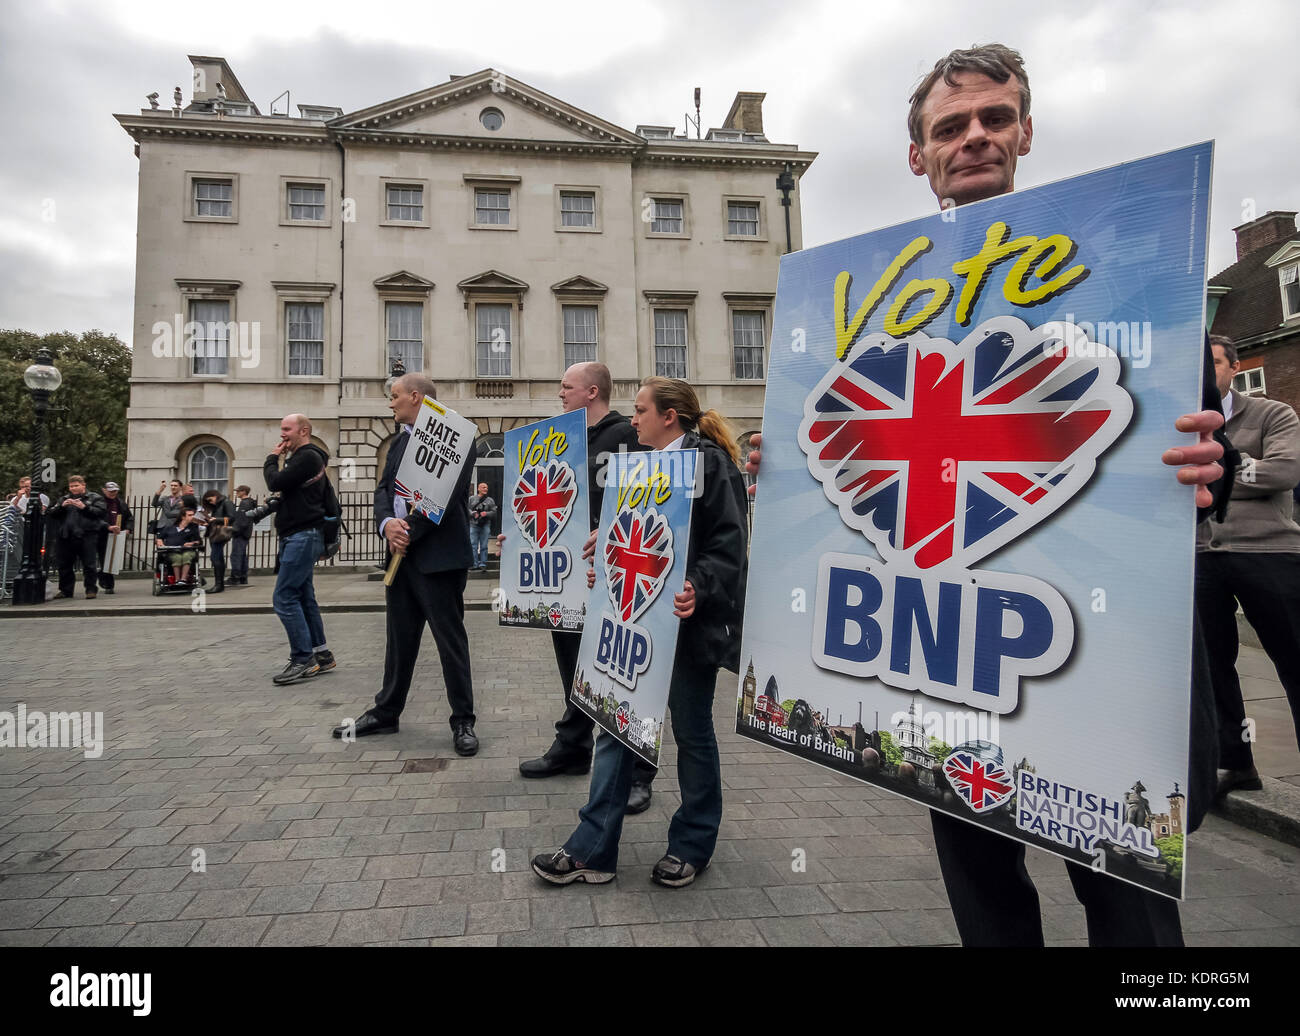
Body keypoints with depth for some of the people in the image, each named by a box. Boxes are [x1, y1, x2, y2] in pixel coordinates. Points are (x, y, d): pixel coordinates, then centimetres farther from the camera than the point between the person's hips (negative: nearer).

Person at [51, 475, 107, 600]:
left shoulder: (94, 498, 7)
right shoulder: (63, 499, 21)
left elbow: (100, 512, -7)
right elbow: (53, 514, 12)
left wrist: (84, 507, -16)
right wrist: (62, 506, -5)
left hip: (87, 536, -5)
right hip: (66, 537, 5)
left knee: (89, 565, -6)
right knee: (64, 565, 9)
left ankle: (91, 590, 0)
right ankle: (65, 590, 20)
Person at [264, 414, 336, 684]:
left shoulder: (307, 457, -11)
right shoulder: (303, 457, 21)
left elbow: (276, 483, -16)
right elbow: (284, 490, 24)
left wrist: (272, 458, -1)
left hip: (303, 536, -11)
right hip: (300, 536, 11)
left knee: (284, 597, -12)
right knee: (303, 596, 12)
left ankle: (303, 660, -9)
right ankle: (321, 654, 17)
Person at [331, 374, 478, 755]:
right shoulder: (400, 442, 18)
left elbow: (447, 494, -18)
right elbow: (383, 490, 11)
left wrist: (409, 531, -15)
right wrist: (387, 524, -9)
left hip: (438, 556, -8)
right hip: (401, 553, 8)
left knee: (451, 640, 0)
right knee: (399, 638, 16)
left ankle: (463, 721, 10)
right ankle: (386, 713, 28)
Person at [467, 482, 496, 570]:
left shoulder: (490, 500, 11)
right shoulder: (471, 499, 11)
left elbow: (494, 512, 6)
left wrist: (486, 514, -11)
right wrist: (473, 513, -12)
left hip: (485, 525, 1)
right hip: (473, 524, 0)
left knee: (484, 546, 0)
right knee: (473, 545, -3)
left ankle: (483, 564, 4)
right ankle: (475, 565, 0)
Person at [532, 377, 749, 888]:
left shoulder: (710, 465, -9)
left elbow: (728, 544, -16)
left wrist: (698, 590, -29)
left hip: (687, 621, -7)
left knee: (692, 731, 9)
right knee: (615, 726, 7)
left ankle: (692, 844, 28)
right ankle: (592, 850, 17)